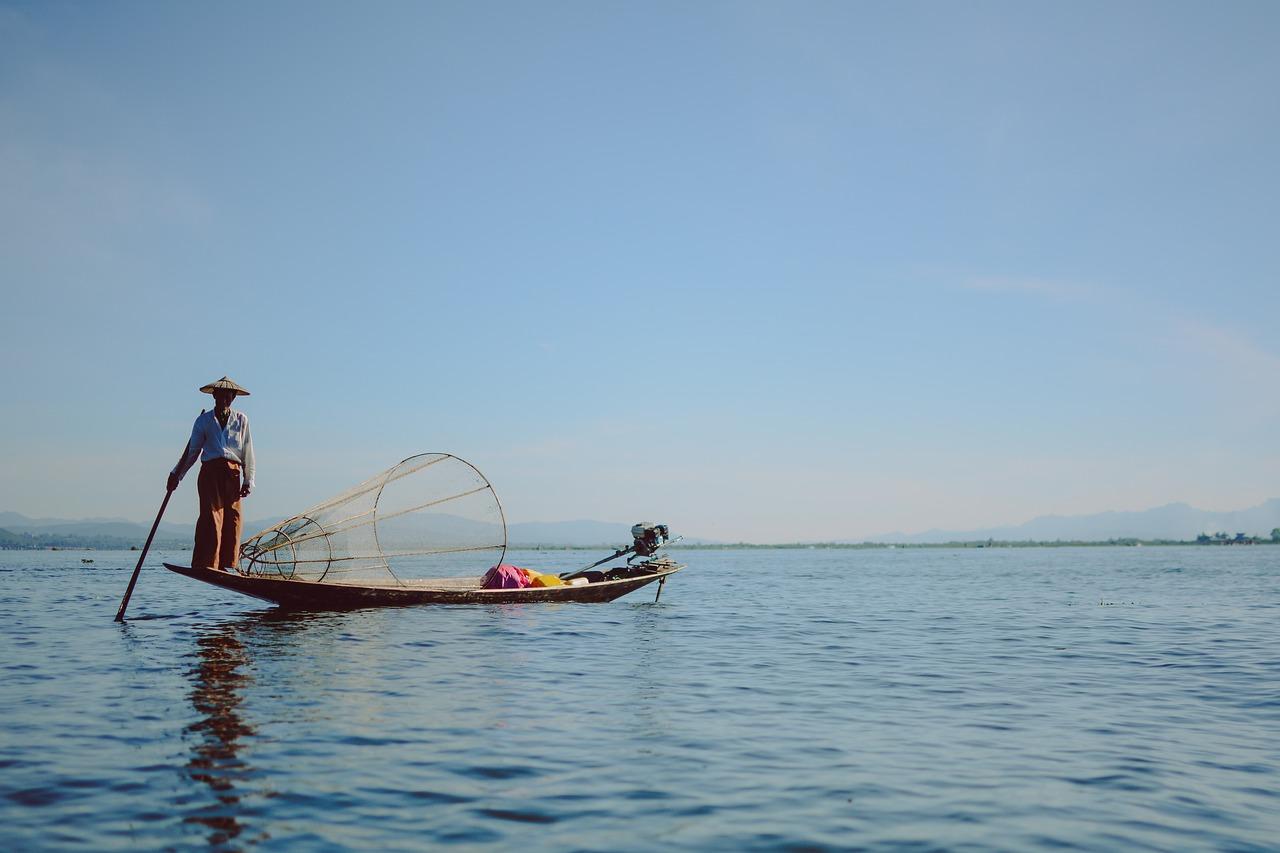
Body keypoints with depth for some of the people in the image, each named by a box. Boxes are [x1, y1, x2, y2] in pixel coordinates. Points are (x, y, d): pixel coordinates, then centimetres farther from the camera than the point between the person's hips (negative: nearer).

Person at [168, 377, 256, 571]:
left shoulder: (241, 420, 14)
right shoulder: (204, 420, 12)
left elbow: (248, 453, 11)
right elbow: (192, 451, 14)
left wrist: (248, 480, 5)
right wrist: (176, 474, 8)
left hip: (233, 473, 2)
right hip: (210, 471, -1)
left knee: (233, 517, -2)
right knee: (211, 515, -11)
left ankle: (228, 565, 2)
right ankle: (207, 564, -13)